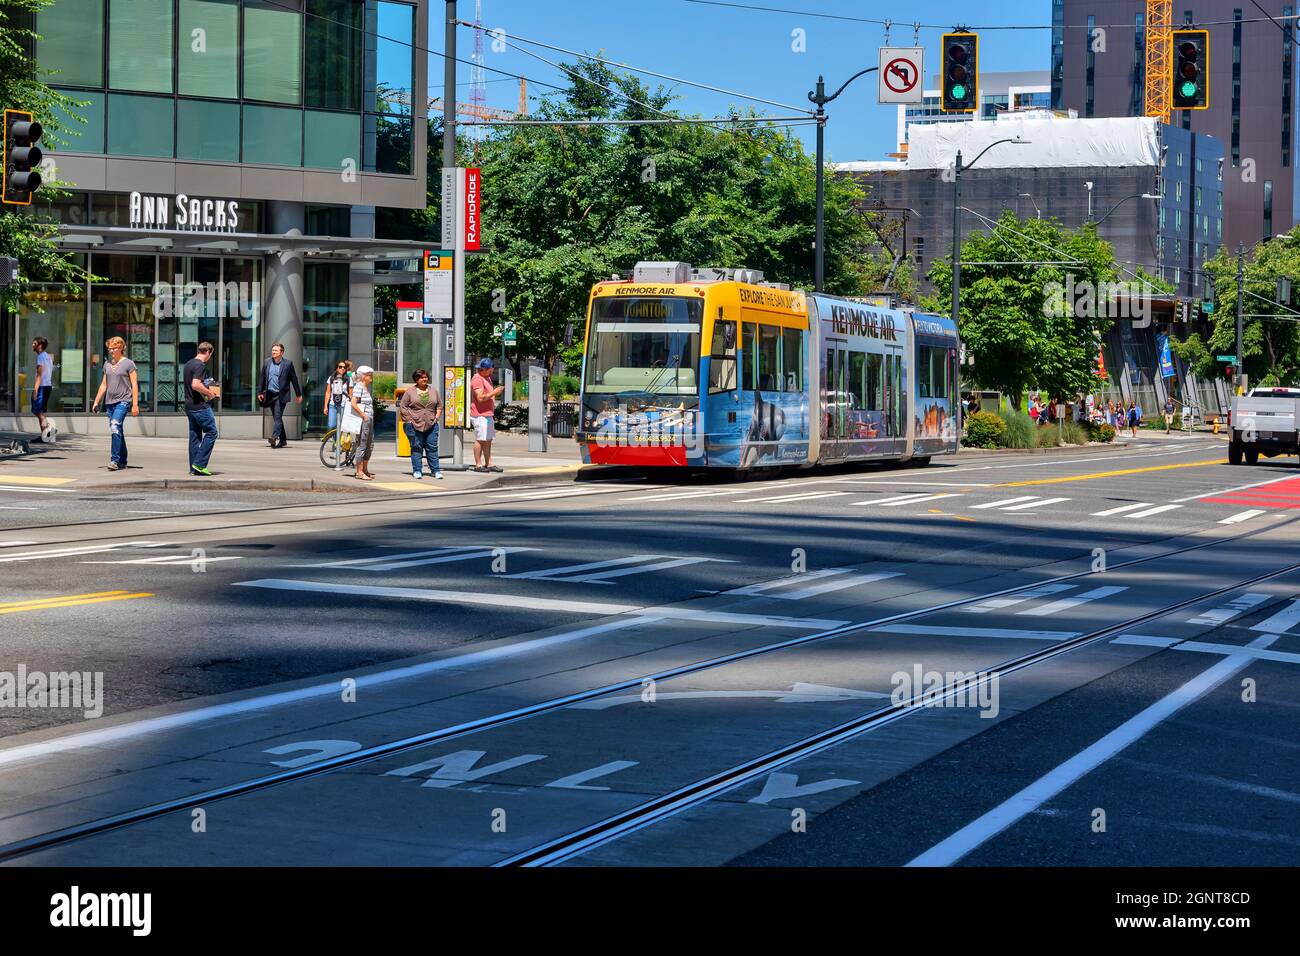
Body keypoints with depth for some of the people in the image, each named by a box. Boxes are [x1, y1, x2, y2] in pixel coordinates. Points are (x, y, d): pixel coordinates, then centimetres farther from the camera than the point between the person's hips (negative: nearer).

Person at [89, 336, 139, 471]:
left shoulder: (128, 364, -2)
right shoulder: (107, 364, 15)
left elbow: (134, 385, -4)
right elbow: (104, 384, 21)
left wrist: (135, 404, -11)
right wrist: (96, 401, 15)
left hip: (123, 401, -7)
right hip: (110, 401, 7)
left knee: (115, 427, -22)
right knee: (116, 431, 9)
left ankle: (115, 460, -24)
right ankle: (122, 462, 16)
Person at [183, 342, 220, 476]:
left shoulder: (188, 364, 15)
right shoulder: (200, 365, -14)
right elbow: (195, 385, -25)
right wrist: (209, 393, -12)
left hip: (189, 405, 9)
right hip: (200, 405, -9)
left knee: (194, 435, 11)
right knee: (211, 432, -3)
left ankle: (194, 468, 10)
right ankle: (199, 464, -9)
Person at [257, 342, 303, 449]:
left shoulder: (287, 364, -3)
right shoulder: (267, 363, 8)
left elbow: (294, 379, 2)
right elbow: (262, 378, 13)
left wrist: (299, 394, 5)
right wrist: (260, 392, 8)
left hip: (281, 395, -5)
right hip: (270, 394, 5)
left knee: (277, 416, -17)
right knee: (276, 418, 11)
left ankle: (274, 437, -27)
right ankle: (283, 440, 21)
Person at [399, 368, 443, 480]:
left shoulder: (433, 391, 13)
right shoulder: (410, 392, 3)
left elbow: (439, 405, 20)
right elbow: (402, 407, 1)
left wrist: (436, 418, 8)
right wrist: (410, 419, -6)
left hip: (431, 425, 2)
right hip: (414, 425, -2)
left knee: (432, 448, 1)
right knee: (416, 448, 0)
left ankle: (436, 471, 3)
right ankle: (417, 471, 5)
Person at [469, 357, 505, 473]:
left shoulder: (487, 377, 18)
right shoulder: (477, 379, -14)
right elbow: (480, 398, -22)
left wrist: (497, 391, 17)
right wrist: (494, 392, -18)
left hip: (488, 414, 10)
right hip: (480, 415, -10)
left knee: (488, 440, 9)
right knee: (480, 440, -7)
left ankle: (489, 464, 12)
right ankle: (478, 465, -3)